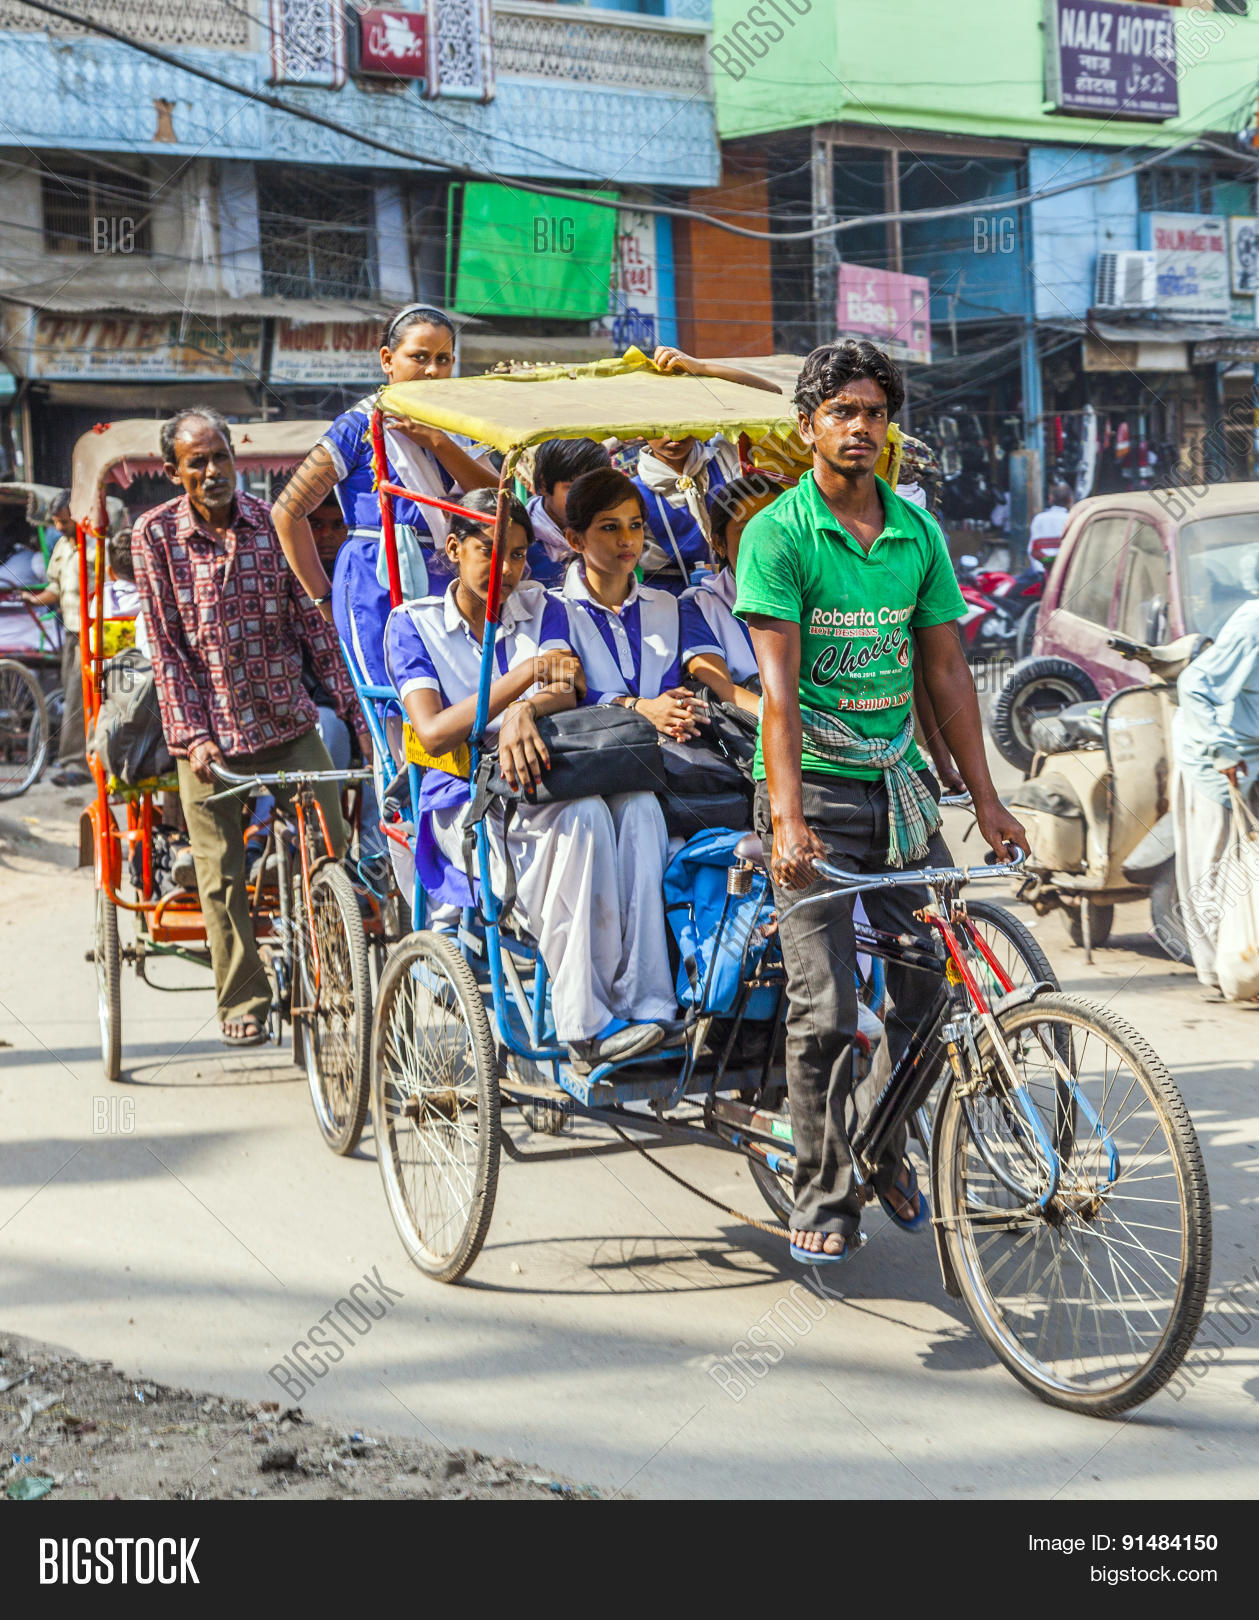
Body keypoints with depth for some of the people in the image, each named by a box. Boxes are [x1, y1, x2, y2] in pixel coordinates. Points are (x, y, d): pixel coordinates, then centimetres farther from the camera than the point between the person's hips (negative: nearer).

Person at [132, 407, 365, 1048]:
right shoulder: (156, 534, -4)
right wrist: (193, 734, -12)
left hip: (288, 719, 2)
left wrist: (350, 702, -2)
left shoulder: (272, 523, 1)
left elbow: (311, 618, 4)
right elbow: (165, 644, -5)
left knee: (330, 851, -2)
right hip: (209, 730, -1)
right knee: (222, 875, 3)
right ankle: (242, 1003, 17)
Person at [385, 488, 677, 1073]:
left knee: (638, 806, -31)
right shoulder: (414, 623, 5)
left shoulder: (541, 610, 15)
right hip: (463, 804, -3)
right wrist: (522, 678, -21)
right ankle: (585, 1023, -35)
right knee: (582, 816, -34)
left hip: (539, 788, 3)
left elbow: (566, 694, -5)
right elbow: (433, 733, -11)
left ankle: (645, 1003, -37)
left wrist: (526, 710, -29)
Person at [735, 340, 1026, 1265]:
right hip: (814, 784, -5)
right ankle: (825, 1200, 10)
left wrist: (986, 799, 6)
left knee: (939, 981, 1)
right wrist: (789, 819, -25)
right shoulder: (778, 535, -7)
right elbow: (778, 684, -16)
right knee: (825, 1011, -5)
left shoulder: (919, 532, 8)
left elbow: (946, 671, 10)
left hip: (899, 781, 5)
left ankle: (883, 1144, 25)